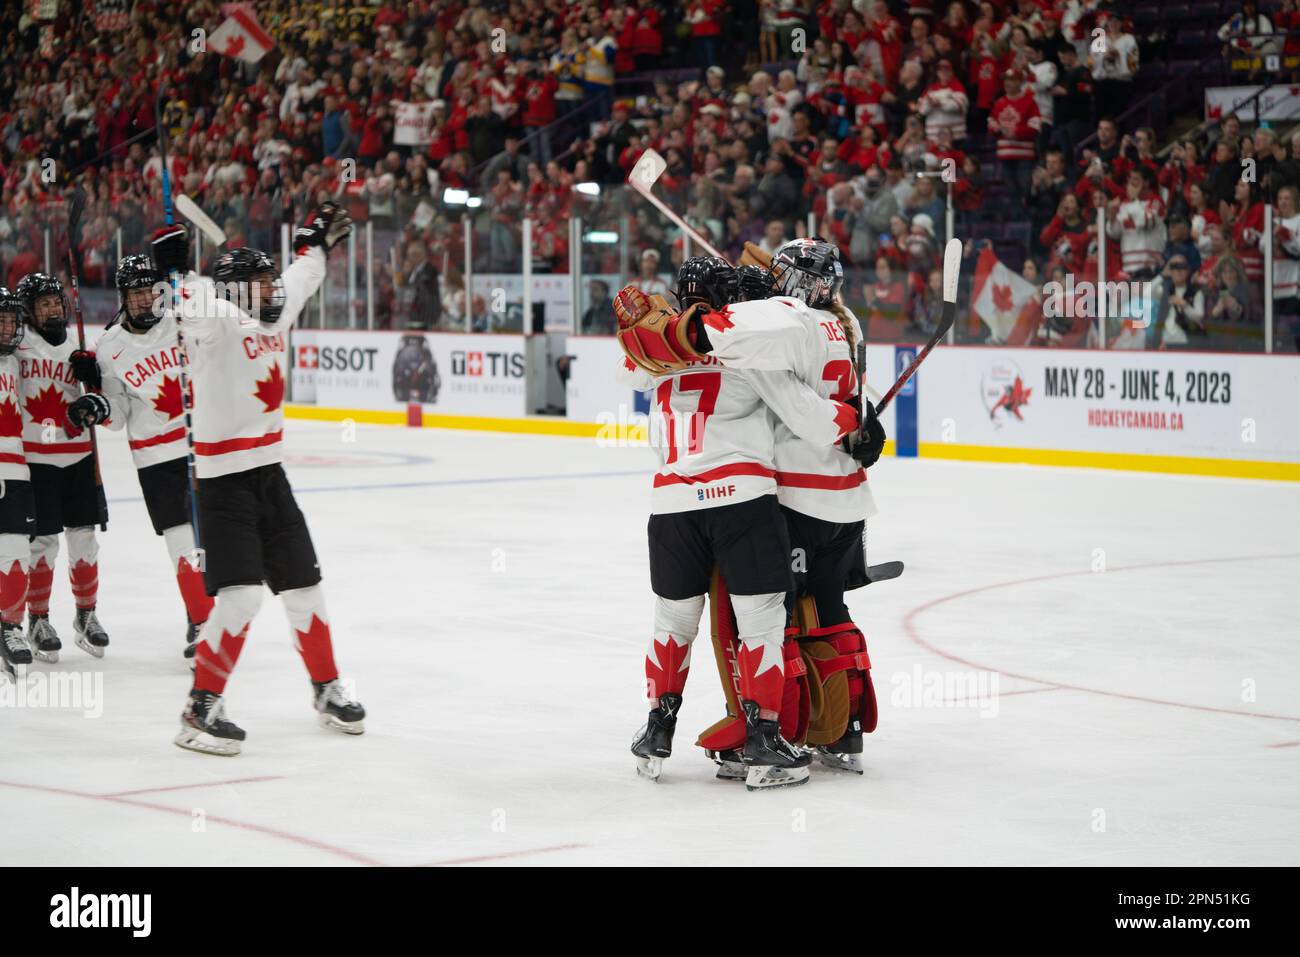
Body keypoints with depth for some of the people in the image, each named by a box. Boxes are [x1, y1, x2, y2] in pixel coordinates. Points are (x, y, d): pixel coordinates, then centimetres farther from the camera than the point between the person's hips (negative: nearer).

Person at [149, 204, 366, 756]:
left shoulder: (271, 321, 12)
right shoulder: (221, 322, -12)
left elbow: (297, 282, 31)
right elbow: (197, 305, -36)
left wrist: (318, 239, 39)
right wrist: (172, 269, -49)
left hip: (269, 472, 8)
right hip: (224, 480, -8)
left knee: (303, 585, 13)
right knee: (241, 595, -16)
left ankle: (327, 690, 28)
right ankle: (201, 709, -9)